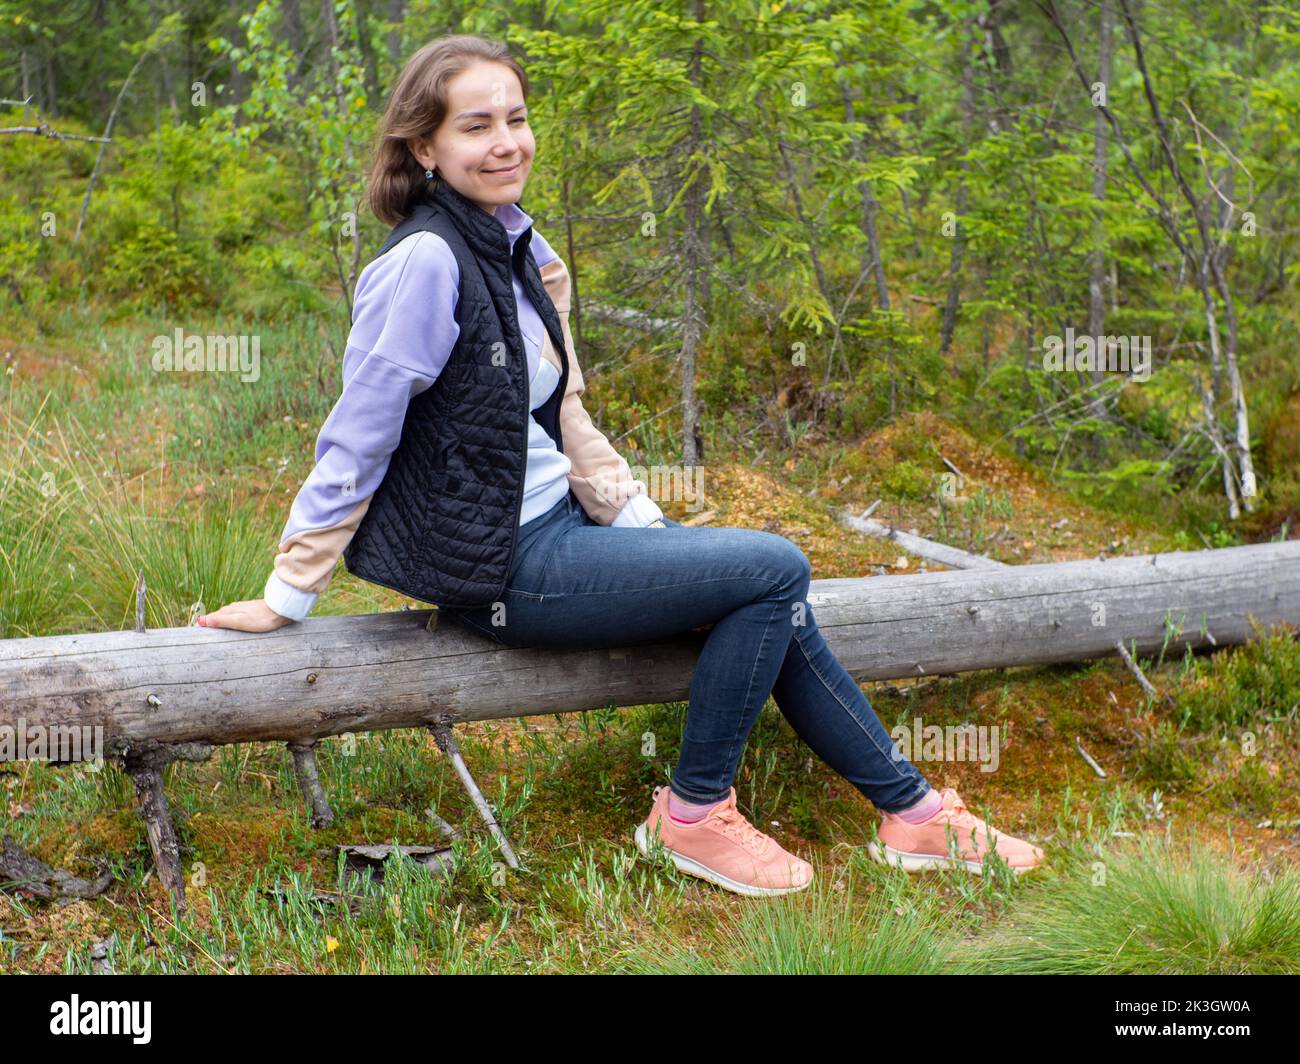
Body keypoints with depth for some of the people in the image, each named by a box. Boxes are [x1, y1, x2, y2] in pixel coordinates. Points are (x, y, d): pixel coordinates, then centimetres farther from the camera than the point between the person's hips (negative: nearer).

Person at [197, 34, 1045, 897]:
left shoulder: (519, 248, 8)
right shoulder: (427, 260, -19)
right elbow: (357, 438, -16)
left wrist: (642, 525, 6)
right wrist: (288, 597, -12)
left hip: (557, 520, 8)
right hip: (499, 565, -8)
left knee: (774, 597, 4)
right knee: (774, 570, -11)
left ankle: (914, 810, 17)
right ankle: (693, 814, 2)